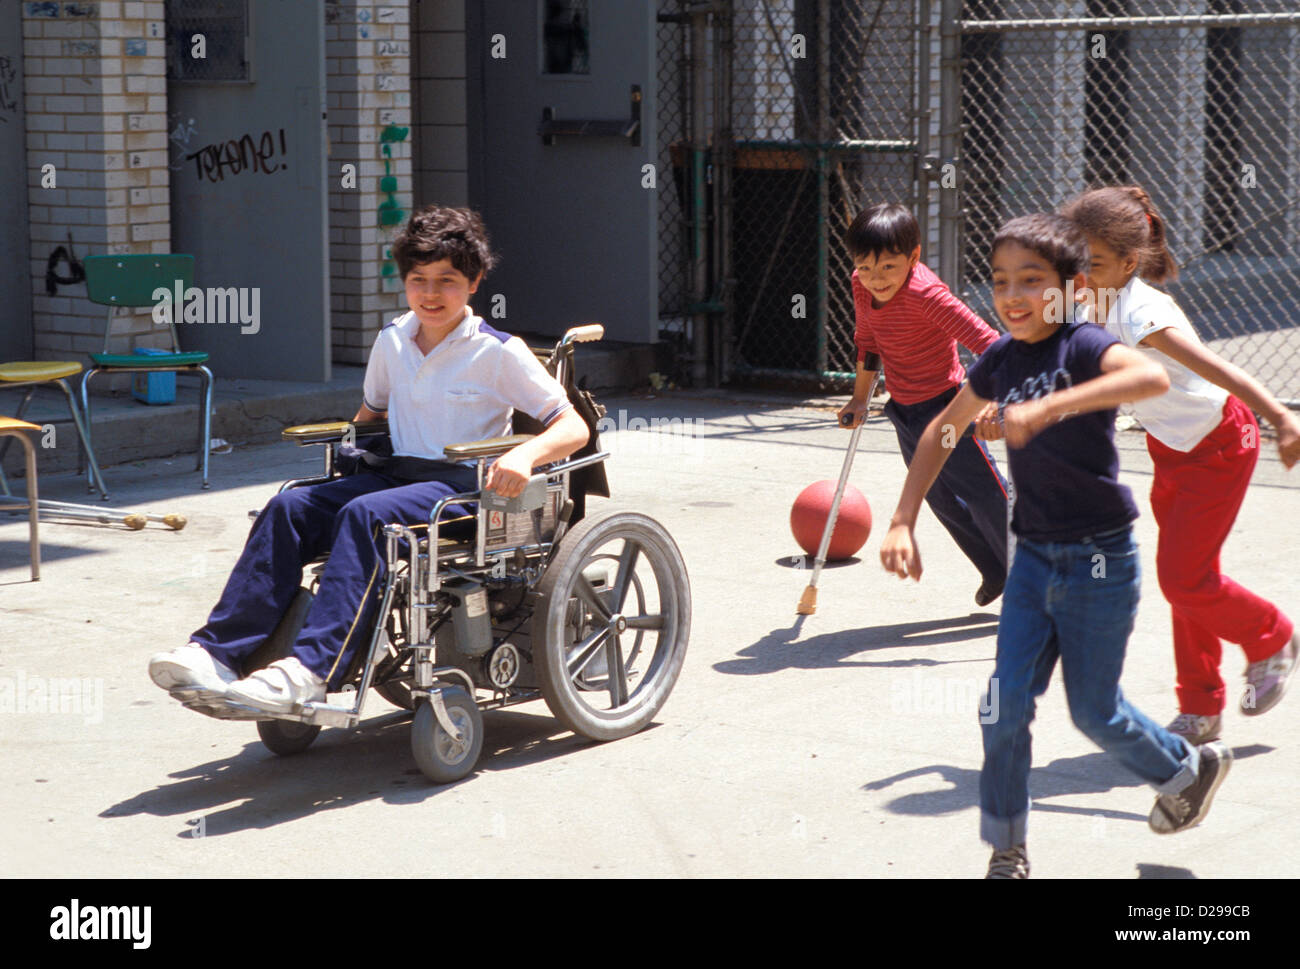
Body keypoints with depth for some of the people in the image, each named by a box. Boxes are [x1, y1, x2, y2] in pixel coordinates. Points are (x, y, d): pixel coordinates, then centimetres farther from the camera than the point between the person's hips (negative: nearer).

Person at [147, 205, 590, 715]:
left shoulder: (499, 353, -6)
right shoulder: (391, 342, 12)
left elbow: (574, 427, -10)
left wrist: (526, 454, -28)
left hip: (463, 486, -6)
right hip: (396, 474, 6)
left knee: (364, 515, -34)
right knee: (289, 507, -18)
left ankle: (313, 668, -43)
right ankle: (218, 652, -27)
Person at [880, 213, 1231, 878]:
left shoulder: (1084, 346, -17)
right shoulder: (1001, 359, 2)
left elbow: (1152, 378, -40)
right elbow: (942, 430, 17)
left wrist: (1047, 407, -49)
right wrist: (902, 522, 9)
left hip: (1100, 560, -5)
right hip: (1034, 556, 5)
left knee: (1094, 711, 8)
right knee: (1006, 704, -1)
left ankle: (1191, 768, 37)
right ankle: (1006, 853, 12)